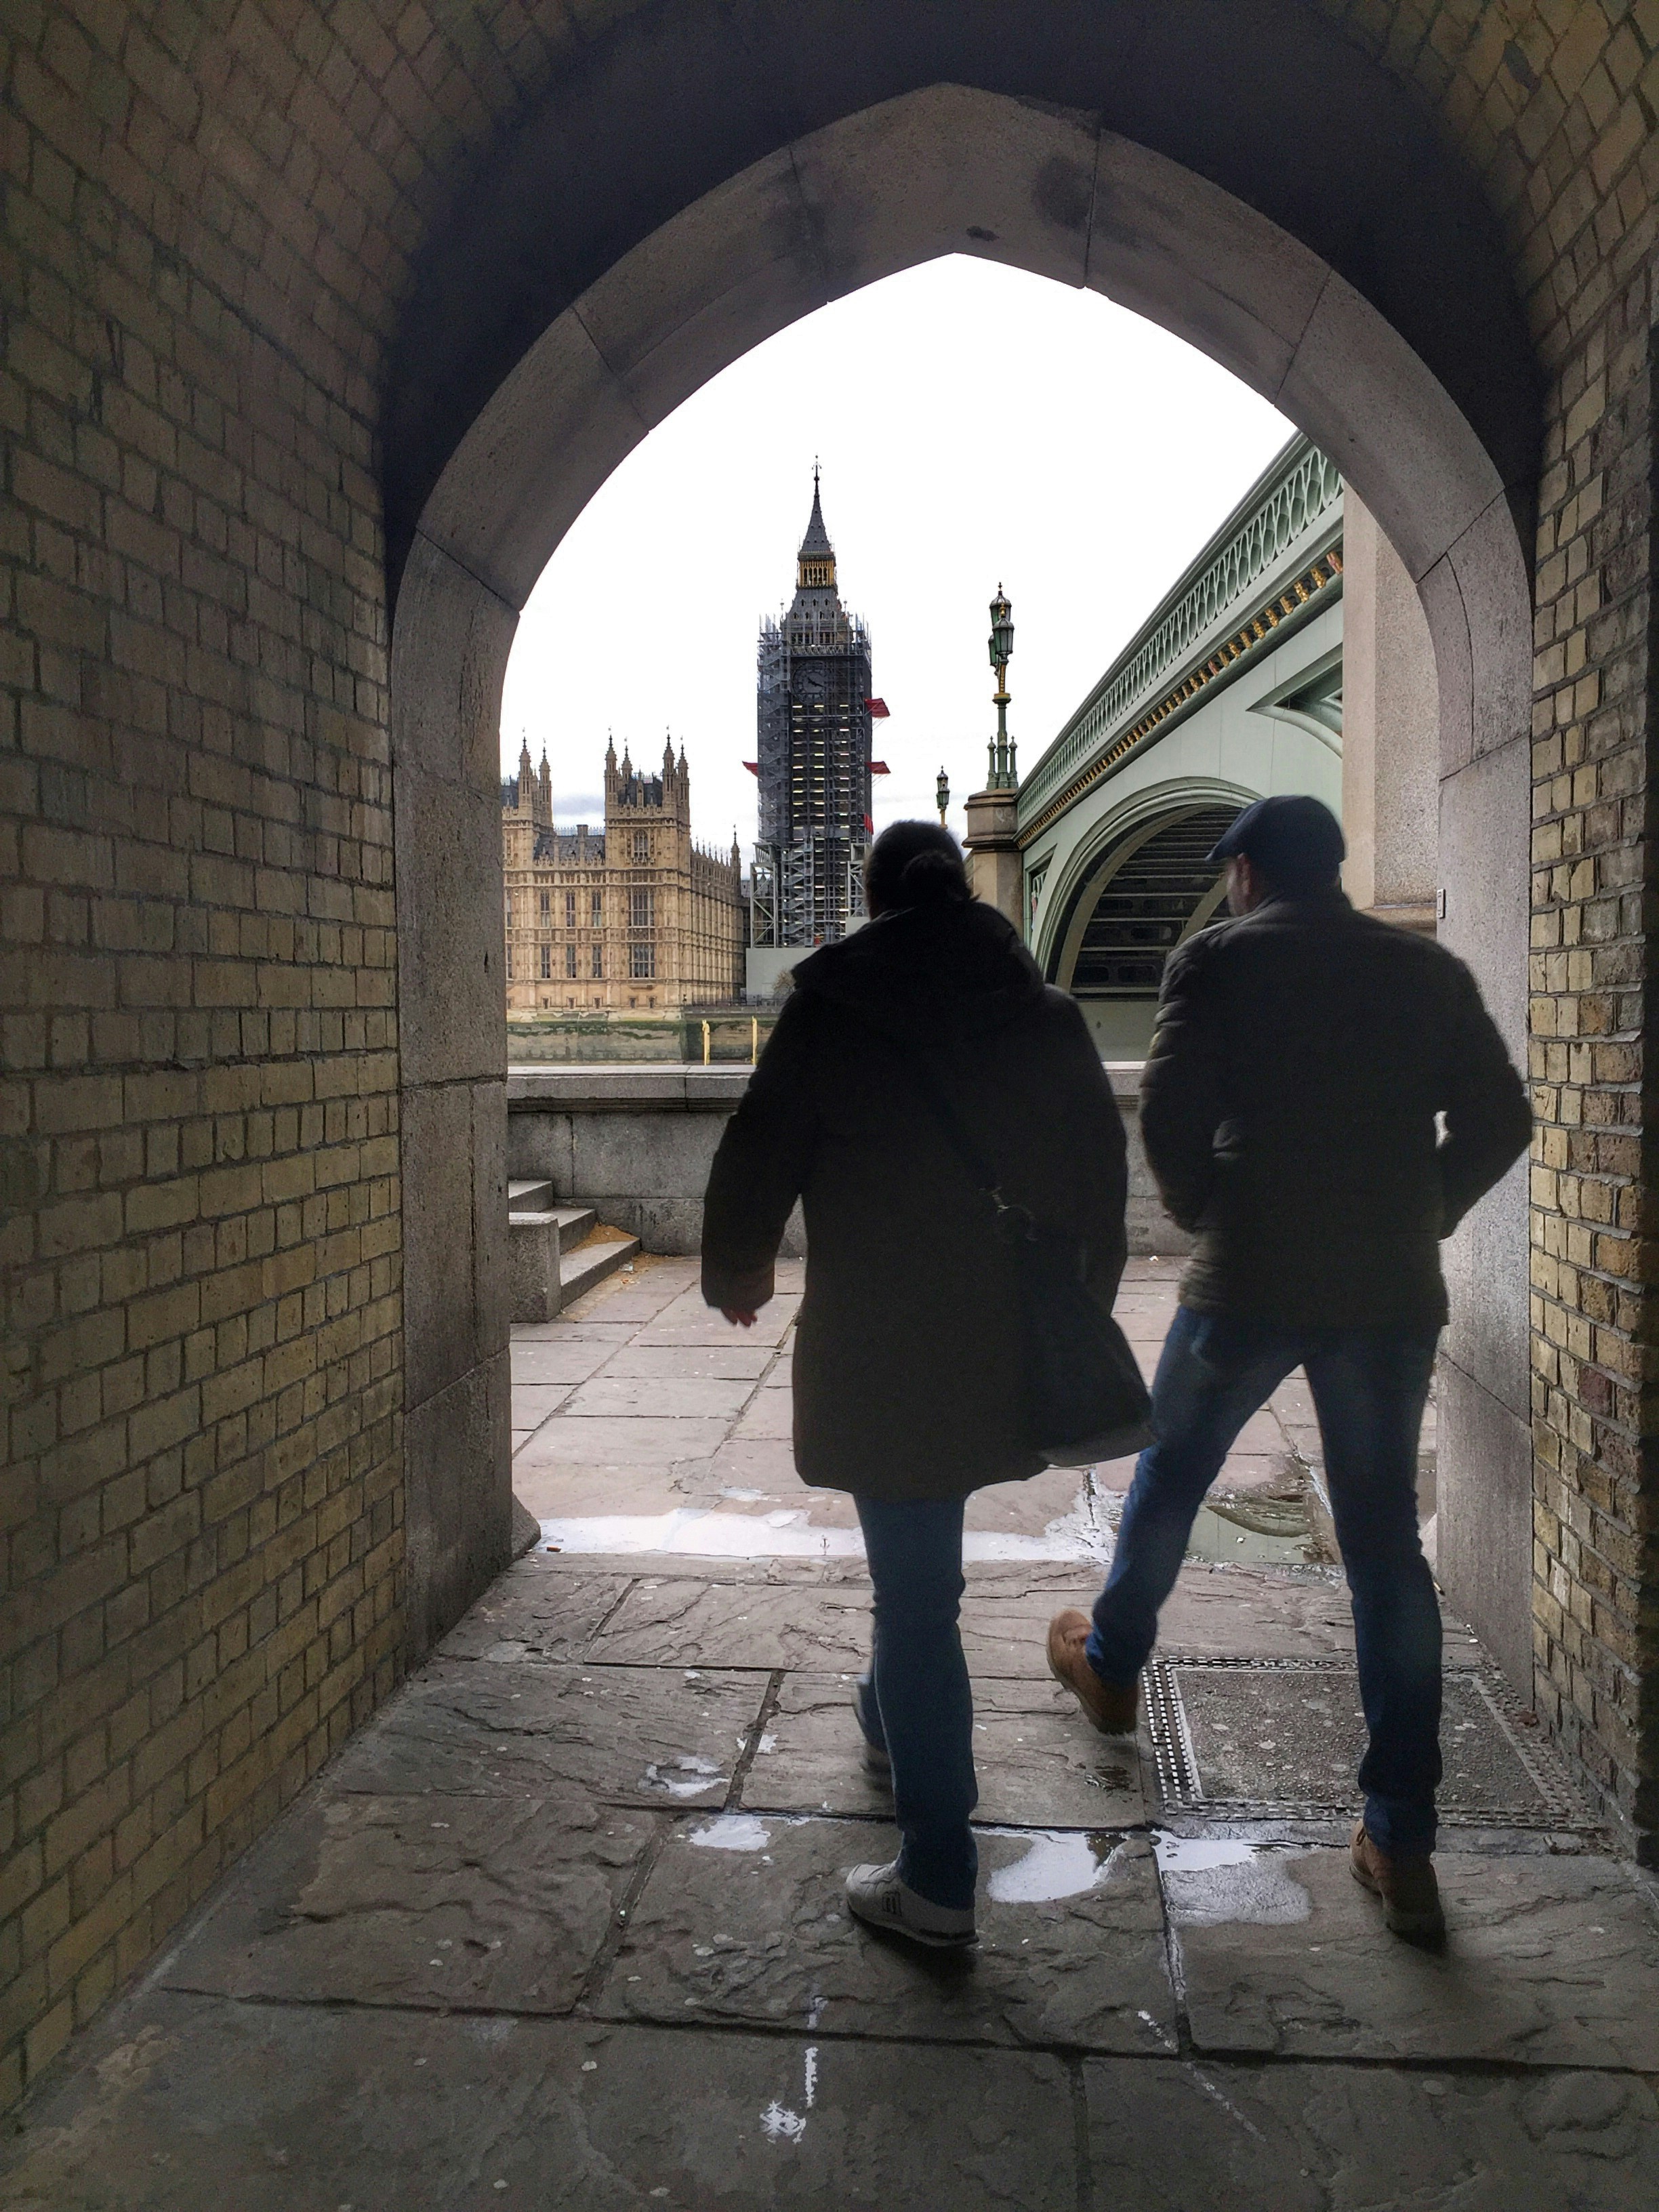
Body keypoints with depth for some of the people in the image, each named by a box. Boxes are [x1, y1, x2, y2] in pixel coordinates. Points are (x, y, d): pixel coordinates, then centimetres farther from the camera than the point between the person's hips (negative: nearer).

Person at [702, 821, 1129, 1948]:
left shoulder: (830, 1013, -8)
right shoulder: (1051, 1019, 3)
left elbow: (759, 1157, -3)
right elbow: (1102, 1170, 8)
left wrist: (736, 1273, 16)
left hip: (879, 1349, -5)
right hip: (1009, 1347, 5)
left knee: (913, 1583, 1)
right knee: (920, 1566, 28)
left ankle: (938, 1881, 9)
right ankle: (893, 1713, 50)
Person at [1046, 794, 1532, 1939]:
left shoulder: (1218, 957, -2)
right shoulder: (1429, 968, 8)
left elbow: (1170, 1110, -12)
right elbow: (1499, 1121, 5)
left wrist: (1206, 1214, 3)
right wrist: (1418, 1222, 13)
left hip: (1249, 1280, -3)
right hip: (1392, 1290, 3)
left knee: (1169, 1478, 20)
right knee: (1387, 1544, 8)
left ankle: (1112, 1664, 42)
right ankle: (1402, 1842, 11)